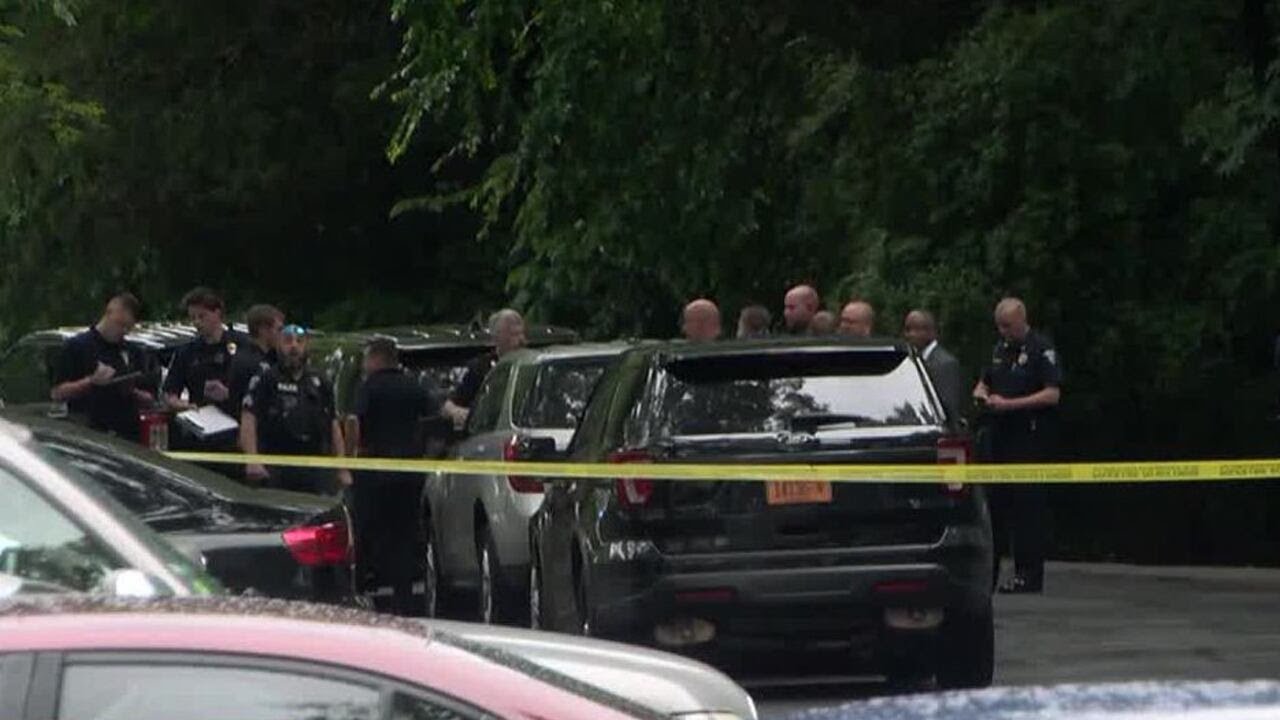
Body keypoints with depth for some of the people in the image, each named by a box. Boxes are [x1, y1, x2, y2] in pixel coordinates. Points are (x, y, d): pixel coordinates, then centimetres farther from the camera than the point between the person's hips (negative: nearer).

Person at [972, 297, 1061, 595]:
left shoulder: (1041, 349, -8)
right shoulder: (1000, 349, 16)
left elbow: (1052, 394, -16)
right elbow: (985, 381, 30)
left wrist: (1009, 404, -19)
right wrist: (981, 392, 4)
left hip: (1031, 438, -8)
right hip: (1001, 435, 8)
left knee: (1028, 505, -6)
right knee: (996, 503, 7)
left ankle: (1028, 575, -4)